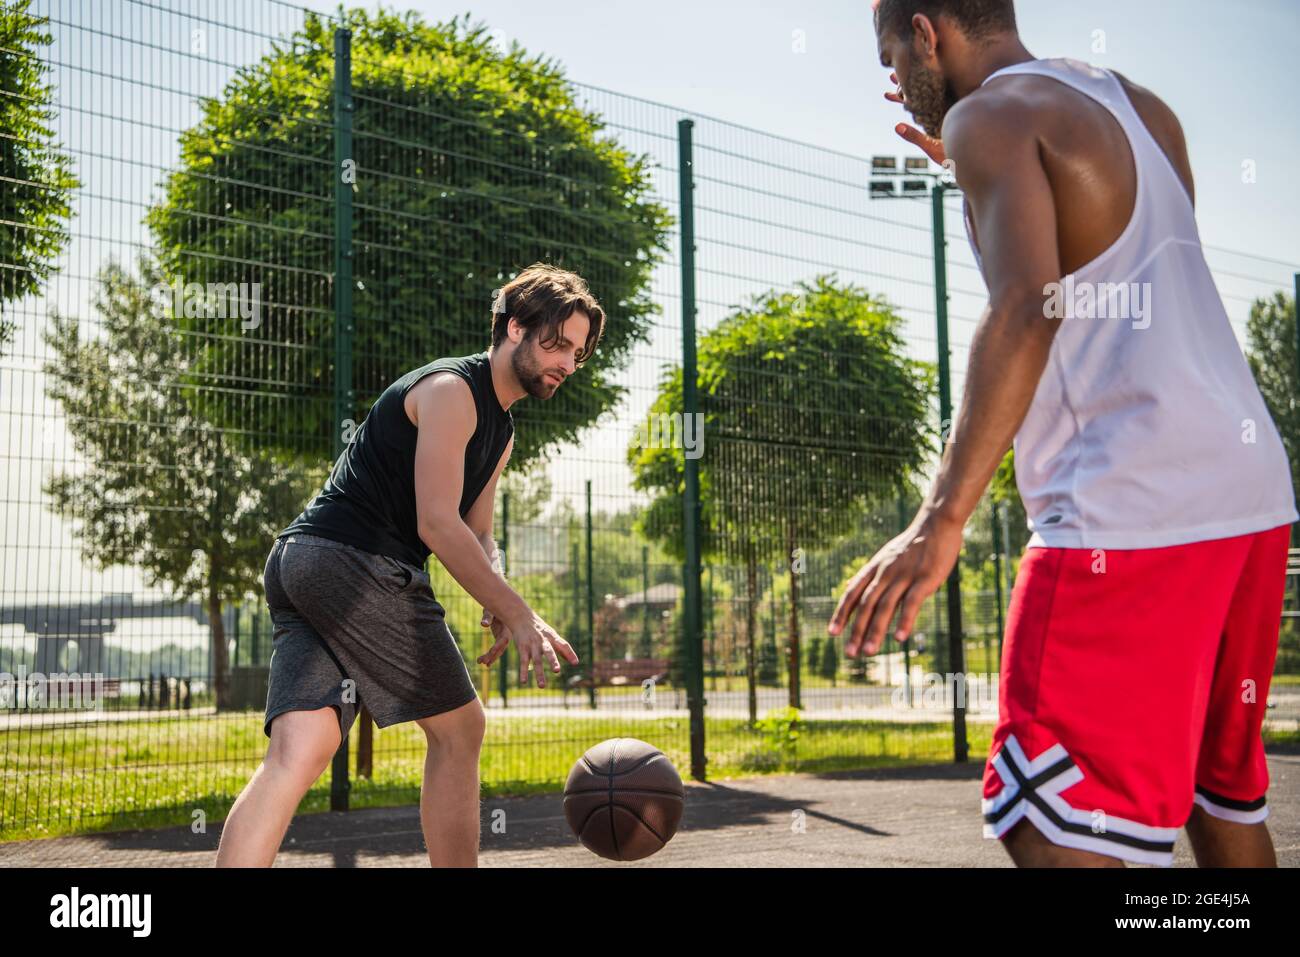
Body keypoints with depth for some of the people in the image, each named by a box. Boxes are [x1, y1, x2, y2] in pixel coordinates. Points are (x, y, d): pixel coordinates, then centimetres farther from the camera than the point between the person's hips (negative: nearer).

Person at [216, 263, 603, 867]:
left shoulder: (500, 430, 25)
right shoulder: (451, 390, -7)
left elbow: (476, 535, 21)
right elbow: (437, 524, -15)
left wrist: (499, 602, -1)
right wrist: (518, 615, -15)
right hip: (354, 562, -9)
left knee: (297, 753, -7)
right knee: (459, 728, 2)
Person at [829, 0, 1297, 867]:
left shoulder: (990, 114, -4)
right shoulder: (1143, 109, 20)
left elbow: (1029, 305, -20)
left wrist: (941, 520, -24)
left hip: (1133, 509, -9)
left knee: (1056, 830, -6)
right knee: (1222, 792, 22)